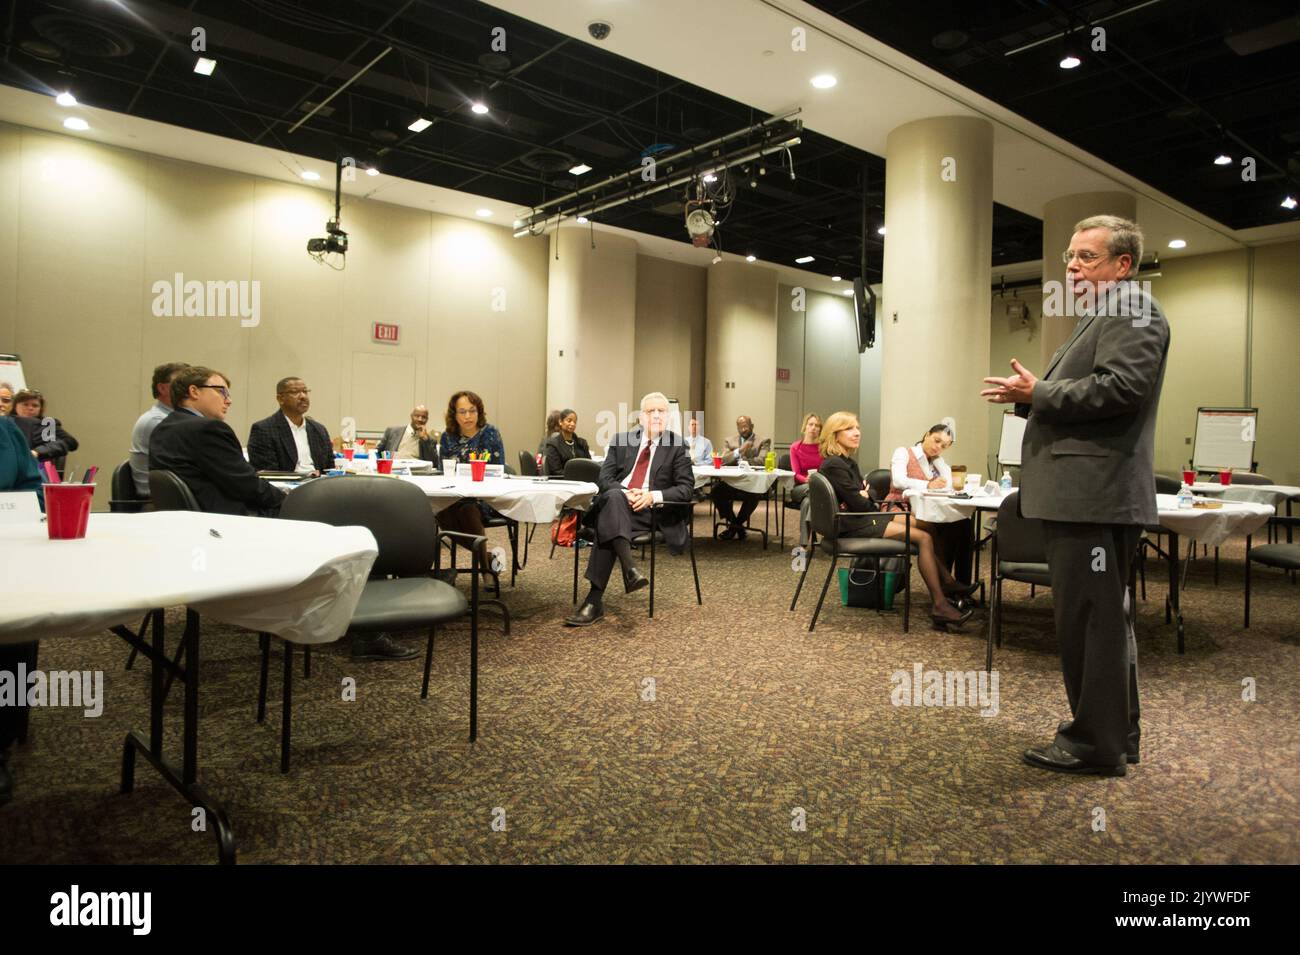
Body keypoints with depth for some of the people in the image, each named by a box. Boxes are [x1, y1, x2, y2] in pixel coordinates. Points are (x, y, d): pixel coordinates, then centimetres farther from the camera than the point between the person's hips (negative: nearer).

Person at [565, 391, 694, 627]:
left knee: (607, 527, -33)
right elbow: (604, 478, 7)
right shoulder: (621, 440, 15)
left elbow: (686, 488, 1)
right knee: (613, 497, -36)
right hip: (615, 502, 2)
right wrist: (625, 493, -15)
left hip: (651, 510, -2)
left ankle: (595, 600, -35)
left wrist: (654, 495, -16)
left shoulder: (677, 446, 8)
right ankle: (630, 570, -49)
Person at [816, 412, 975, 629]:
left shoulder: (847, 461, 13)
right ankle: (940, 606, -13)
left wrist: (864, 495, -8)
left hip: (862, 518, 10)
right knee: (924, 537, -13)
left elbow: (867, 495, 14)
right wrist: (865, 497, 2)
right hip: (852, 526, -10)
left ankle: (947, 582, 15)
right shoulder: (833, 465, -19)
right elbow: (859, 503, -19)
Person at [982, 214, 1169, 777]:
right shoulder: (1098, 318, 25)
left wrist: (1038, 394, -14)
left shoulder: (1132, 311, -7)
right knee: (1096, 617, 16)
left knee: (1091, 618, -5)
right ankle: (1115, 734, 28)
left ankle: (1097, 744, 5)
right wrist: (1030, 397, 9)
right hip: (1079, 494, 11)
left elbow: (1120, 387, -22)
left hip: (1096, 494, -11)